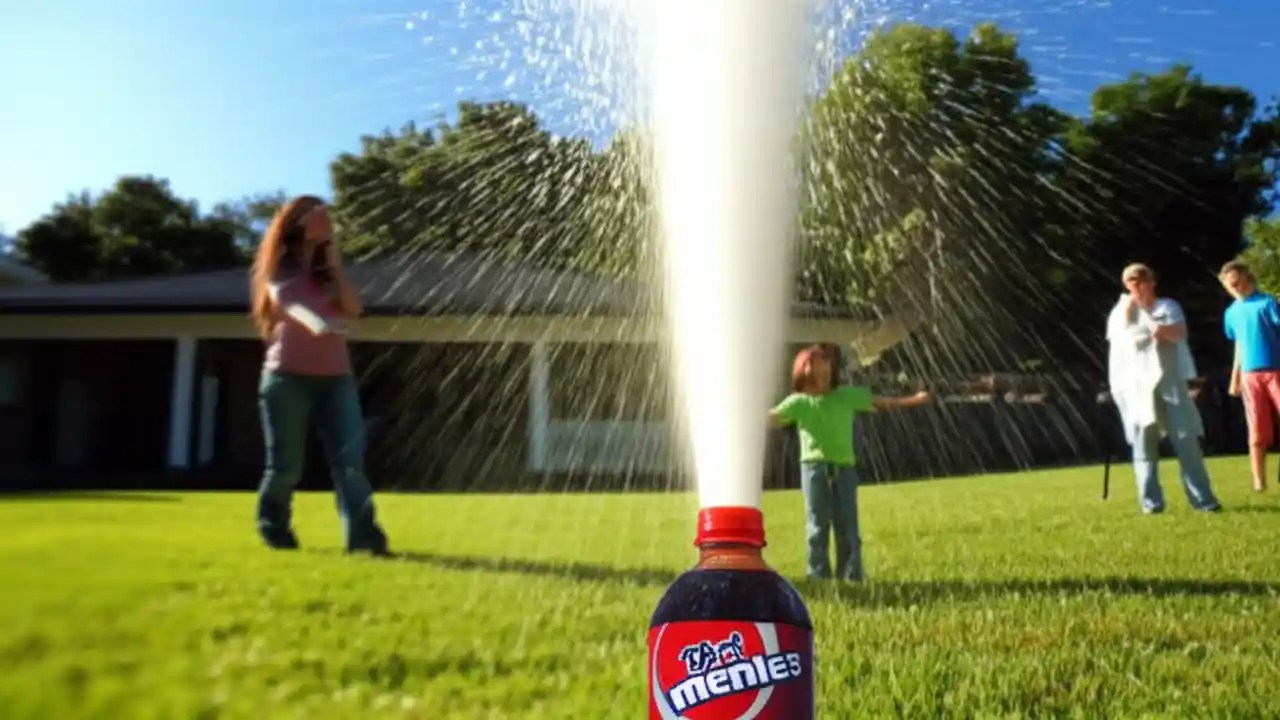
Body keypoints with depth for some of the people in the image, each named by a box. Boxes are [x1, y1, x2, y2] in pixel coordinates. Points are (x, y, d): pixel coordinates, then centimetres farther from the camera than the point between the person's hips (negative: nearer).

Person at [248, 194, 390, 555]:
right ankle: (273, 528, 25)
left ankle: (363, 534, -16)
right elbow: (290, 304, -21)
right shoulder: (279, 270, 1)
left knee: (350, 456, -10)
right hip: (289, 376, -4)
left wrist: (335, 265, -2)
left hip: (336, 377, 4)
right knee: (286, 464, 2)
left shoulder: (328, 270, 17)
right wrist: (315, 321, -43)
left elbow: (354, 309, 2)